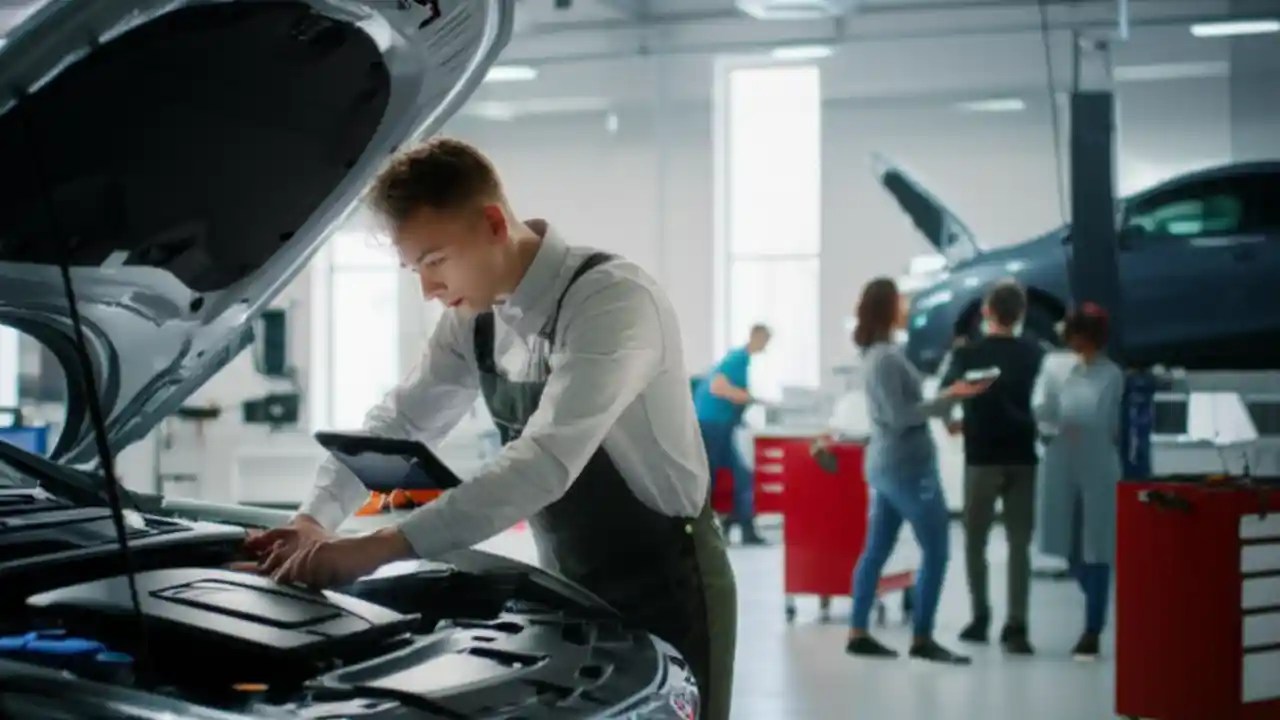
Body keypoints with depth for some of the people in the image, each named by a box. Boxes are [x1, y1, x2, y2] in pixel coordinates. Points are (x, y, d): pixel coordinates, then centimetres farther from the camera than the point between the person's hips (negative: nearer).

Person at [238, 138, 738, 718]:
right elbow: (398, 420, 8)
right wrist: (314, 518, -10)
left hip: (664, 587, -7)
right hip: (572, 584, 7)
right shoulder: (475, 316, 0)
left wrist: (382, 547, -39)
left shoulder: (613, 300, -25)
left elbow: (547, 462, -36)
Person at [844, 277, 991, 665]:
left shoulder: (878, 352, 13)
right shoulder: (886, 357, -18)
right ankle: (922, 639, -1)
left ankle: (858, 633, 12)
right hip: (907, 467, -10)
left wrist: (945, 400, 16)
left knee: (877, 550, 10)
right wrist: (949, 397, -20)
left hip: (888, 465, 10)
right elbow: (900, 416, -21)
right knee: (935, 551, -4)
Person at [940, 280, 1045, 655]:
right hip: (1023, 459, 2)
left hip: (982, 459, -1)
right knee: (1019, 544, 1)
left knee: (976, 542, 13)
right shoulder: (1036, 355, 2)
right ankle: (1015, 627, -8)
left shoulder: (967, 353, -5)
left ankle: (981, 618, 16)